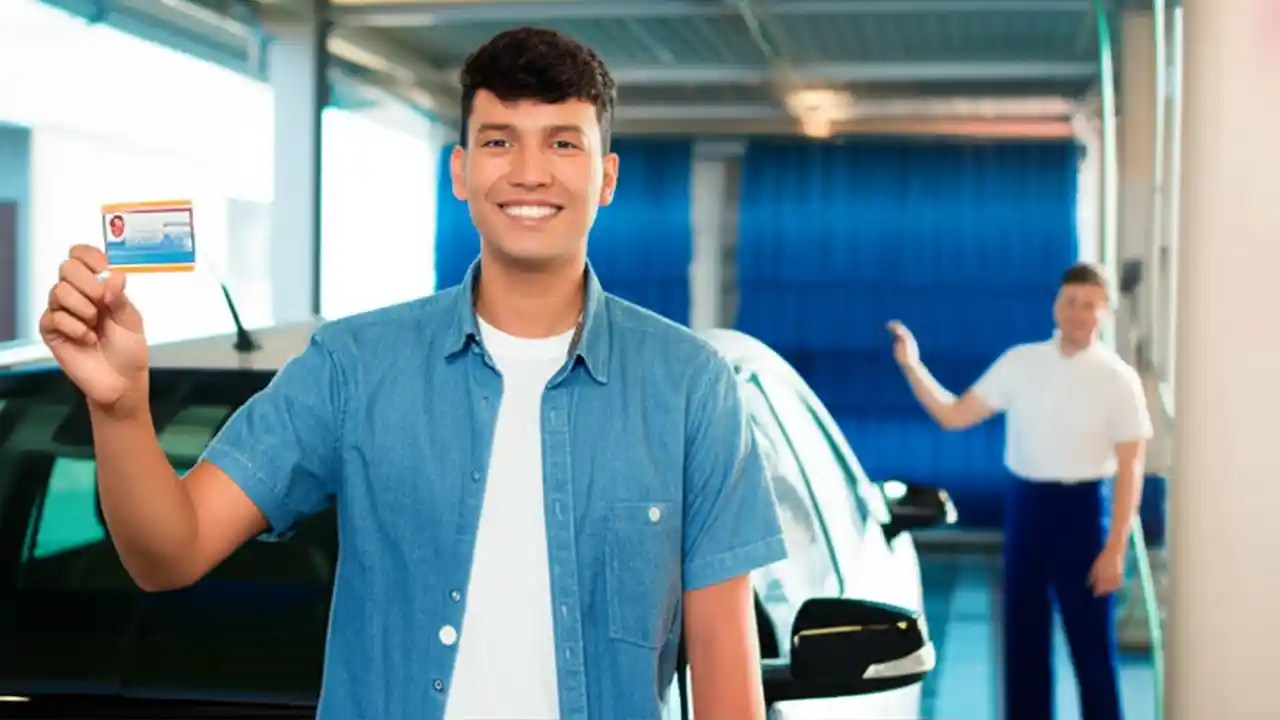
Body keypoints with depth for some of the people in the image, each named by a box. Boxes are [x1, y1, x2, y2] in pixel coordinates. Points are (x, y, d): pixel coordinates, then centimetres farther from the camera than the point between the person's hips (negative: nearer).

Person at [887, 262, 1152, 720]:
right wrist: (912, 366, -7)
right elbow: (954, 416, 6)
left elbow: (1129, 469, -8)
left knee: (1092, 643, 2)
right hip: (1025, 505, 4)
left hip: (1082, 508, -4)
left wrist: (1115, 549, -13)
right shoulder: (1019, 362, 3)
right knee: (1023, 638, 10)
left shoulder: (1118, 379, -7)